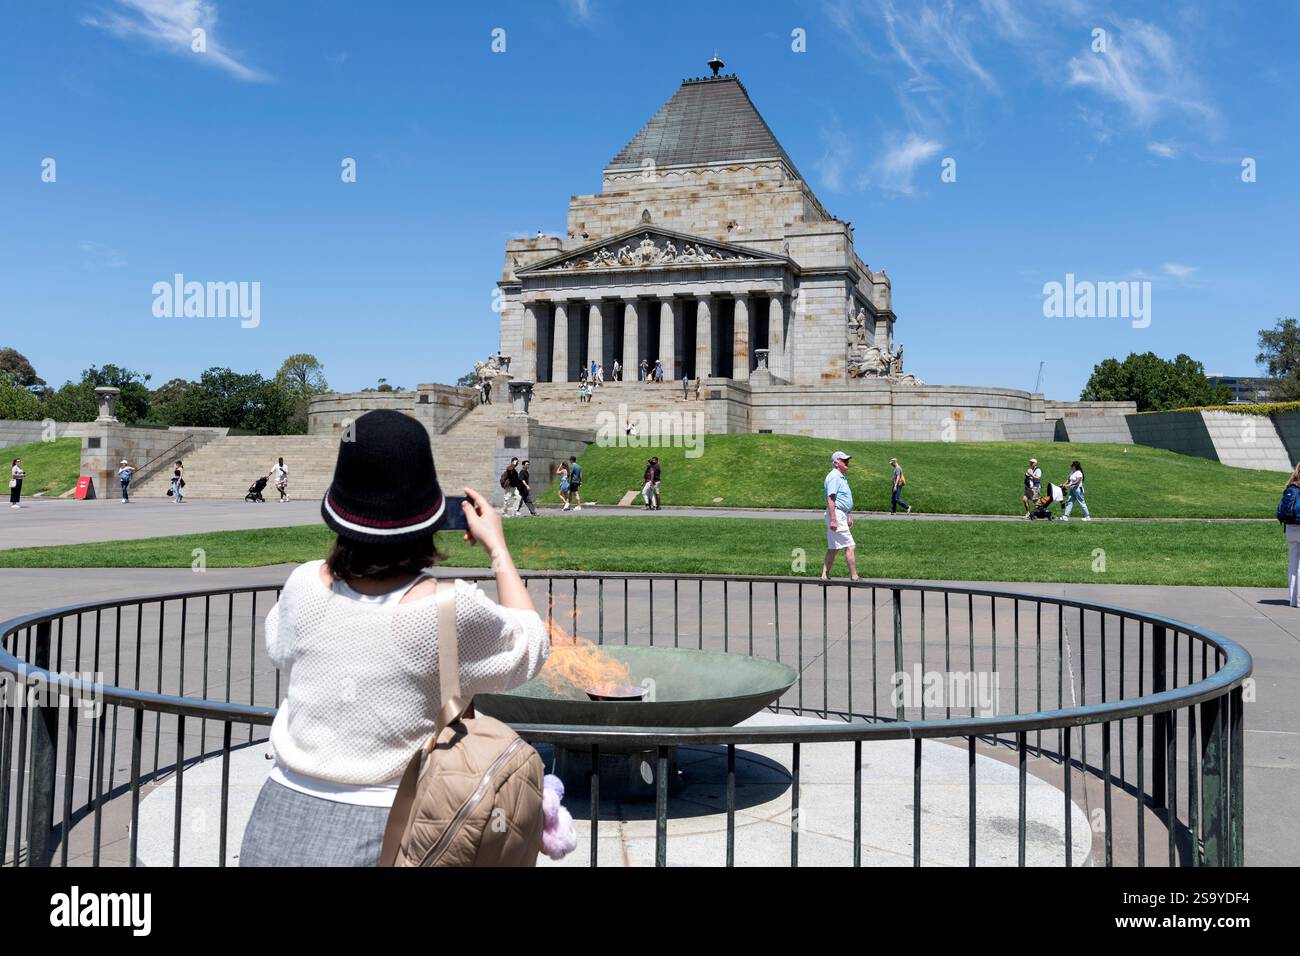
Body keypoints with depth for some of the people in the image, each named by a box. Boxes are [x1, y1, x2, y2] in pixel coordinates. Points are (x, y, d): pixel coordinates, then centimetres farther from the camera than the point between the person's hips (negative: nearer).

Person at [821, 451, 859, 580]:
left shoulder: (842, 477, 19)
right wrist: (833, 520, -26)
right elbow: (830, 499, -21)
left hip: (842, 515, 11)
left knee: (833, 548, 11)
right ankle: (854, 577, -8)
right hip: (836, 514, -11)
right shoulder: (834, 476, -14)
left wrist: (849, 516, 27)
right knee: (850, 546, -10)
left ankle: (825, 576, 13)